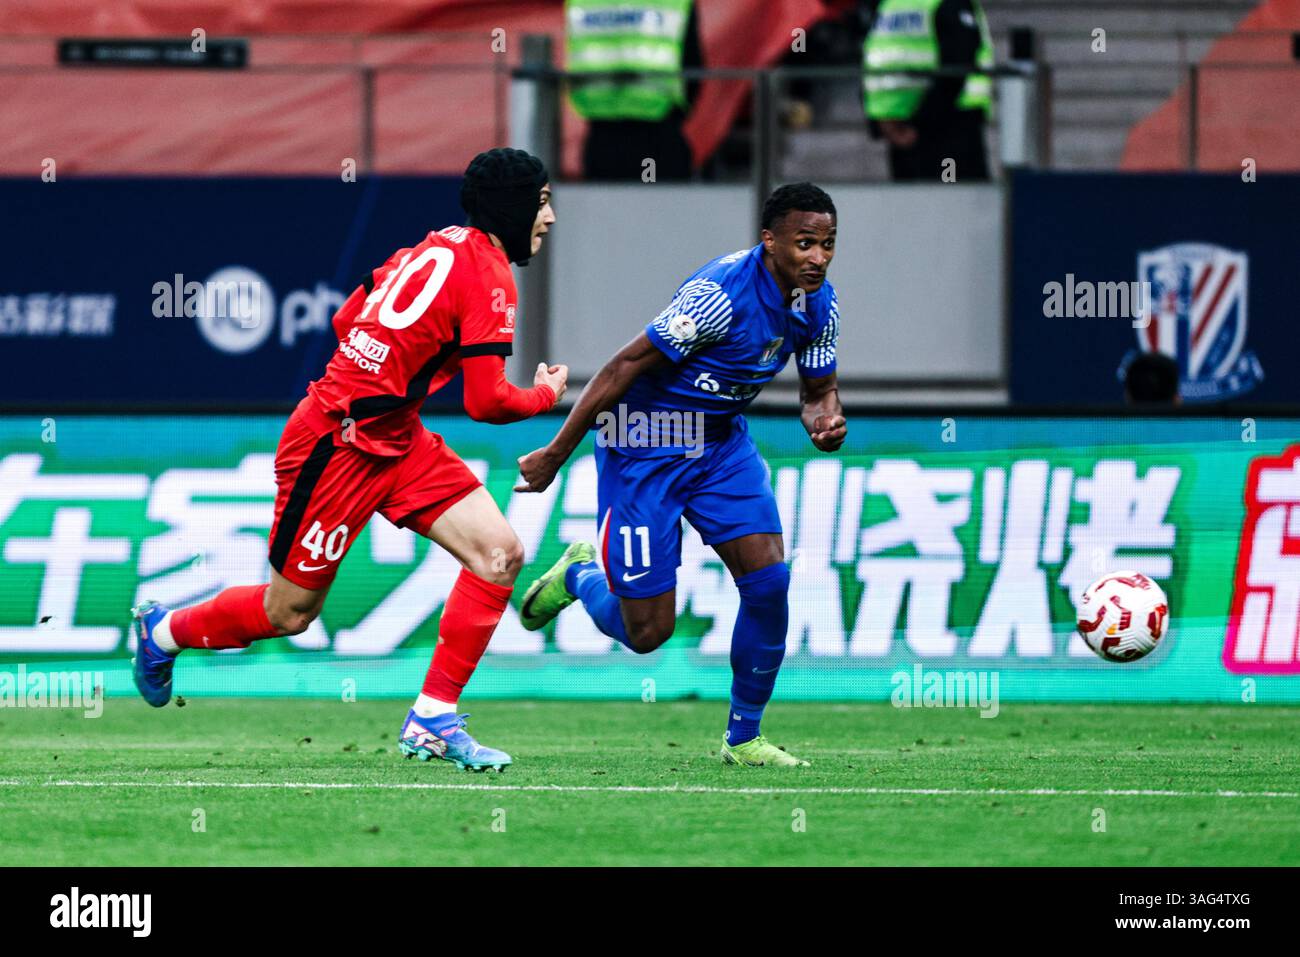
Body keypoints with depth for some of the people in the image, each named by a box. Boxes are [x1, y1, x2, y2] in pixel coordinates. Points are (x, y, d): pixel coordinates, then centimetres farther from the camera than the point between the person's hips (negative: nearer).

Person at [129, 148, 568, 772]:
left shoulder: (437, 246, 10)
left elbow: (345, 319, 18)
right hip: (339, 446, -9)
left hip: (396, 440, 9)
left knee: (500, 554, -5)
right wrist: (545, 394, 0)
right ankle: (161, 632, 33)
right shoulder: (488, 276, -17)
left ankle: (432, 720, -1)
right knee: (287, 613, 6)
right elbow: (486, 403, -18)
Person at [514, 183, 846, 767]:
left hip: (721, 441, 7)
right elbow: (625, 366, -24)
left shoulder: (818, 303, -6)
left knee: (768, 579, -11)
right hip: (644, 449, -7)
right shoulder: (723, 292, -30)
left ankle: (743, 736, 6)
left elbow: (818, 389, 10)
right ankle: (580, 575, 31)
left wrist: (825, 421, -16)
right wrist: (555, 455, -19)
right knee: (646, 632, -4)